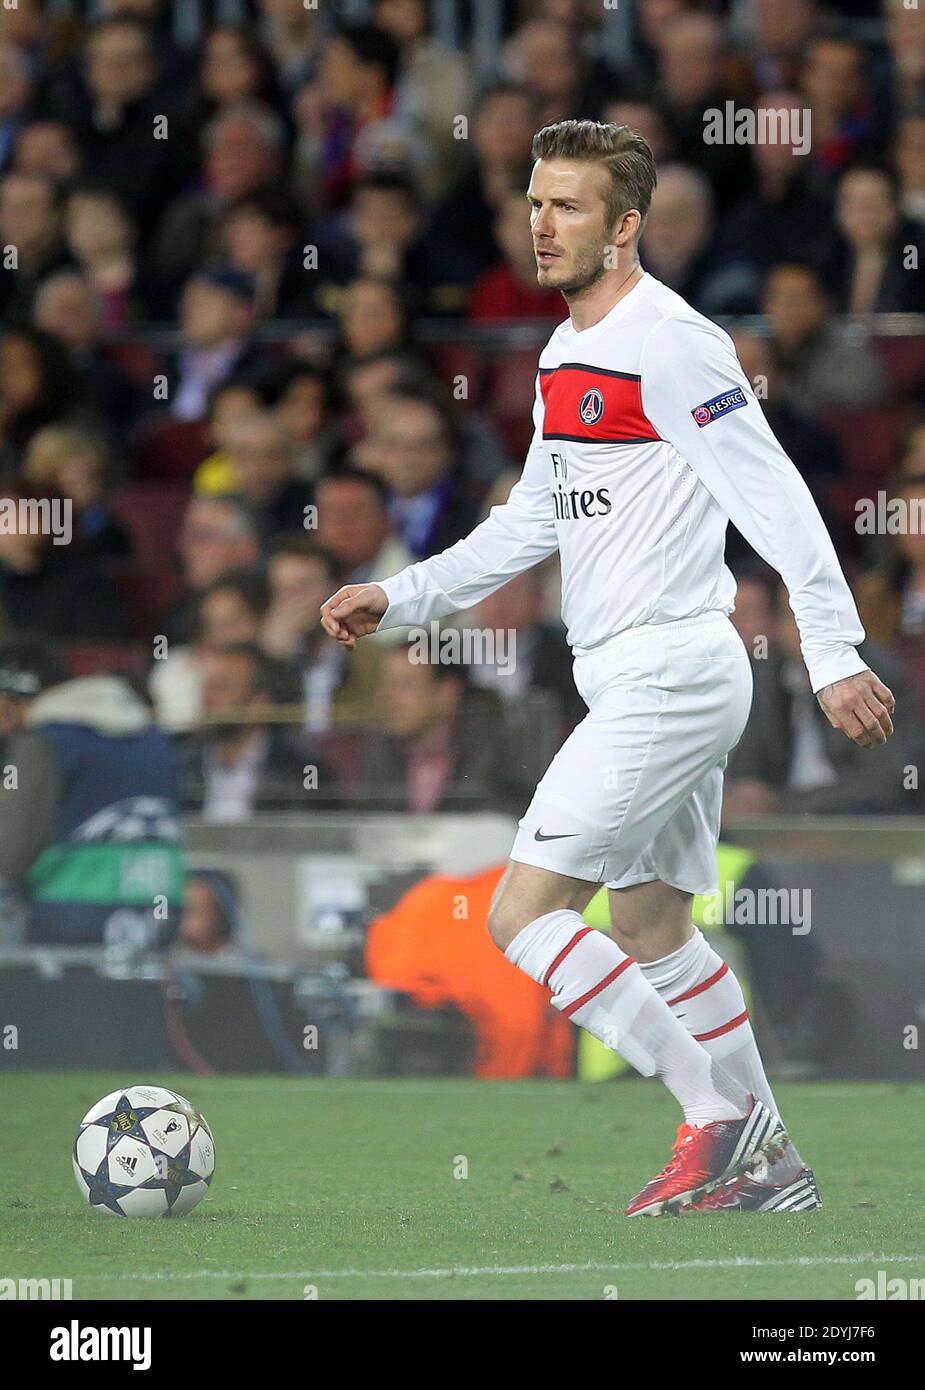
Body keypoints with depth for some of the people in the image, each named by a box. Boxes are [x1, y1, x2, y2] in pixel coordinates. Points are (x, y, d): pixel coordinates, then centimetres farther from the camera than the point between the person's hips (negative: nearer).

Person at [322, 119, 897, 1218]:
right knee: (649, 929, 15)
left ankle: (717, 1113, -7)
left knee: (522, 914, -12)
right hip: (631, 676, 10)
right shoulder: (564, 355, 14)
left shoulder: (668, 344, -15)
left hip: (668, 673, -10)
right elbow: (530, 523, 24)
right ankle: (769, 1164, 22)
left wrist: (835, 655, -23)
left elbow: (776, 497, -19)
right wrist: (398, 598, 17)